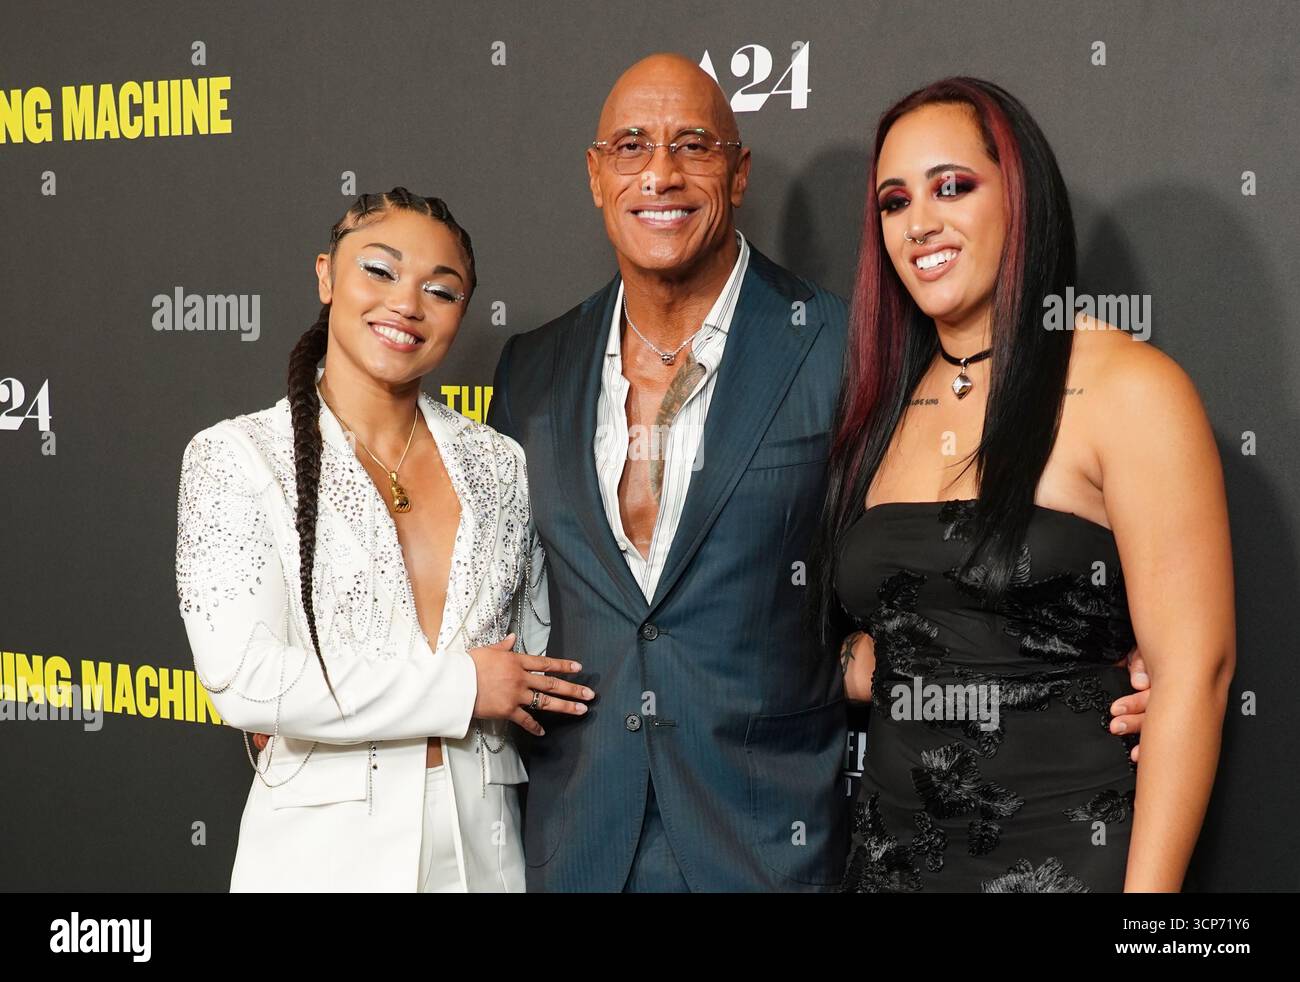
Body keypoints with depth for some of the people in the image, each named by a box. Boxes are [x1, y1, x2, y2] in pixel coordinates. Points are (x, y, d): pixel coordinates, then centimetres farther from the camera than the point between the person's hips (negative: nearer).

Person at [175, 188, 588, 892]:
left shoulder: (500, 464, 5)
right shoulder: (234, 456, -7)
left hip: (483, 846, 4)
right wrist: (460, 687, -12)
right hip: (321, 850, -3)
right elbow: (243, 679, -17)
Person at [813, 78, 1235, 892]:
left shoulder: (1128, 388, -10)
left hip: (1066, 856, -5)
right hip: (892, 850, 6)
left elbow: (1195, 670, -15)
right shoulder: (884, 408, 8)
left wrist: (1150, 887, -19)